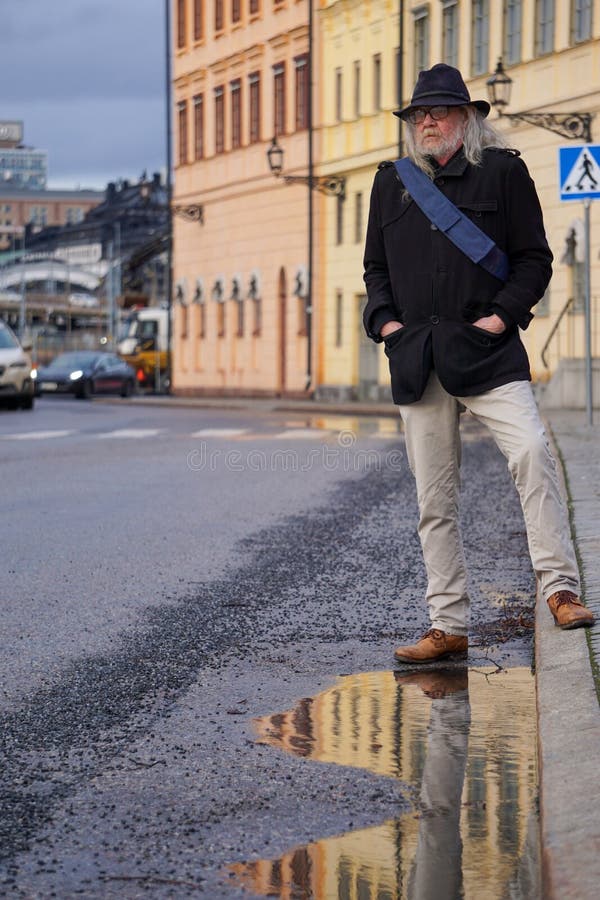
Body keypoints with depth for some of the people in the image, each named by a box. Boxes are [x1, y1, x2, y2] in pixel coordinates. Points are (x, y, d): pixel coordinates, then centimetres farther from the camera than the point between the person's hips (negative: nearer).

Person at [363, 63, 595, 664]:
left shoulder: (503, 171, 6)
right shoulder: (391, 183, 16)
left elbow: (534, 258, 4)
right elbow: (375, 266, 23)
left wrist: (502, 316, -10)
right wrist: (385, 321, 5)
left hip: (487, 350, -3)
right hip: (416, 360, 4)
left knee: (531, 452, -25)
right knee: (434, 500, 5)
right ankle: (448, 628, 11)